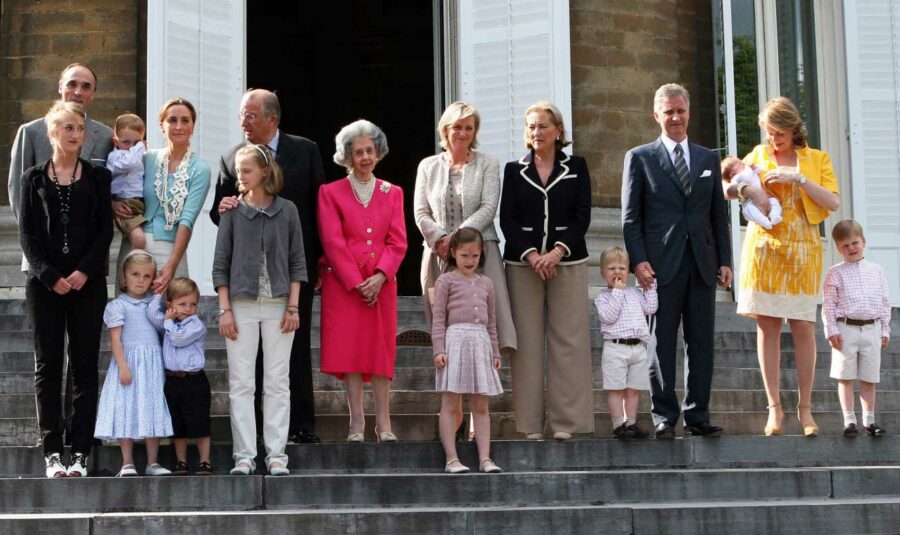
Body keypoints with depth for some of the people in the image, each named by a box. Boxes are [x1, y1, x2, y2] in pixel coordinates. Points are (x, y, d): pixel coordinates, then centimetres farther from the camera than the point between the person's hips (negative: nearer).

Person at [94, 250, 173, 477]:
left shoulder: (155, 303, 12)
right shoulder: (118, 305, -3)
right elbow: (115, 339, -9)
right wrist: (123, 366, -16)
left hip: (153, 366, 5)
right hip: (129, 364, -5)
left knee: (153, 411, 4)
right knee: (127, 410, -4)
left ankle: (152, 463, 9)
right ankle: (127, 463, 1)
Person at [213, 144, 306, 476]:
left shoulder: (287, 211, 5)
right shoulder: (233, 212, 5)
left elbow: (297, 262, 6)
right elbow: (221, 264, 5)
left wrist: (293, 307, -1)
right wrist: (225, 309, -2)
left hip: (278, 305, 0)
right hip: (241, 303, 0)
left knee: (278, 382, 1)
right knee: (241, 383, 0)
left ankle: (276, 454, 5)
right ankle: (244, 455, 4)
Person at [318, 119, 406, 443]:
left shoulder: (392, 193, 13)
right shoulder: (330, 192, 5)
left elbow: (398, 242, 5)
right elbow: (333, 242, -3)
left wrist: (379, 277, -10)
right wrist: (357, 282, -11)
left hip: (381, 282, 2)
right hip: (342, 282, -2)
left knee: (381, 347, -1)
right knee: (349, 347, -5)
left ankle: (383, 422, 0)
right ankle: (357, 421, -3)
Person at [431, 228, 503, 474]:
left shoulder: (486, 284, 16)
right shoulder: (446, 281, 2)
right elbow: (439, 318, -2)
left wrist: (495, 352, 15)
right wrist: (438, 349, -11)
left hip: (481, 343, 5)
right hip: (455, 341, -5)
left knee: (481, 406, 5)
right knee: (450, 404, -2)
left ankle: (485, 458, 6)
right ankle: (452, 459, 0)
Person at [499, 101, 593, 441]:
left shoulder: (576, 167, 9)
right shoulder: (514, 171, 11)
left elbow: (582, 217, 2)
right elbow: (507, 219, 3)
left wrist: (558, 252, -12)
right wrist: (531, 255, -11)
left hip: (567, 262, 0)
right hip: (522, 263, 0)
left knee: (567, 340, -4)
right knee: (527, 342, -3)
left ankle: (566, 420, 0)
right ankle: (530, 422, 1)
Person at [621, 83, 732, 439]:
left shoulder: (708, 159, 16)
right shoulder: (639, 158, 5)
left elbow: (719, 215, 16)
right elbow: (630, 217, 1)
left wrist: (725, 260, 7)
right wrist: (638, 260, -10)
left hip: (702, 264, 3)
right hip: (661, 265, -3)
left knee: (701, 343, 4)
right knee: (661, 343, -1)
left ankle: (697, 414, 11)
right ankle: (664, 416, 5)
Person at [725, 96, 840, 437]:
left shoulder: (817, 159, 8)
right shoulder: (759, 155, 12)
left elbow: (833, 202, -3)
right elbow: (727, 190, 14)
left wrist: (799, 179, -14)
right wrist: (744, 187, -8)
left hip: (802, 249, -1)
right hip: (765, 248, 1)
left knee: (804, 328, -5)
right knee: (767, 327, -3)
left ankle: (805, 409, 3)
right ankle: (775, 408, 1)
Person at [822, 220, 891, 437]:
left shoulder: (876, 270, 8)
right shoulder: (835, 273, 0)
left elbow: (885, 302, 11)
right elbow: (829, 304, -2)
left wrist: (885, 330, 8)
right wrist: (831, 330, -9)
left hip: (871, 330, 2)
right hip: (846, 329, -2)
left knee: (869, 378, 7)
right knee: (846, 377, 1)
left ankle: (869, 419, 15)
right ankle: (849, 420, 7)